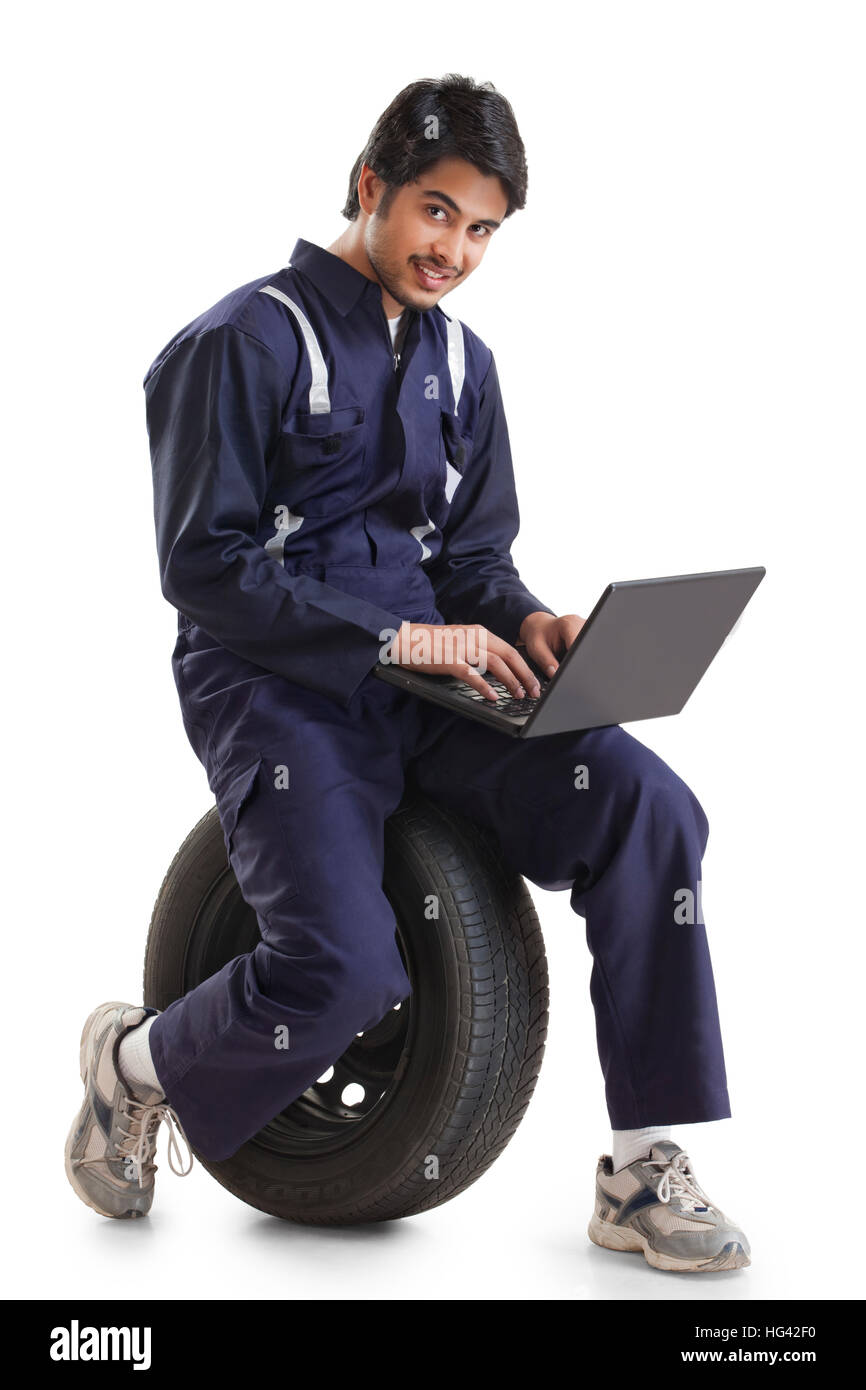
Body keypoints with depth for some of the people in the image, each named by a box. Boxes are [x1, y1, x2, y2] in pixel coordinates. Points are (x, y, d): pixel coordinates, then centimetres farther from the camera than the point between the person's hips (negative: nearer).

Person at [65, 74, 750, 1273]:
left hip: (422, 680, 6)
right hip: (276, 685, -6)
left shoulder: (460, 362, 14)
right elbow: (203, 566, -12)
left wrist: (527, 624, -7)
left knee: (647, 807, -19)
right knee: (344, 972, -26)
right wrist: (394, 637, -19)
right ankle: (136, 1061, 9)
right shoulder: (247, 342, -7)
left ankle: (642, 1171, -12)